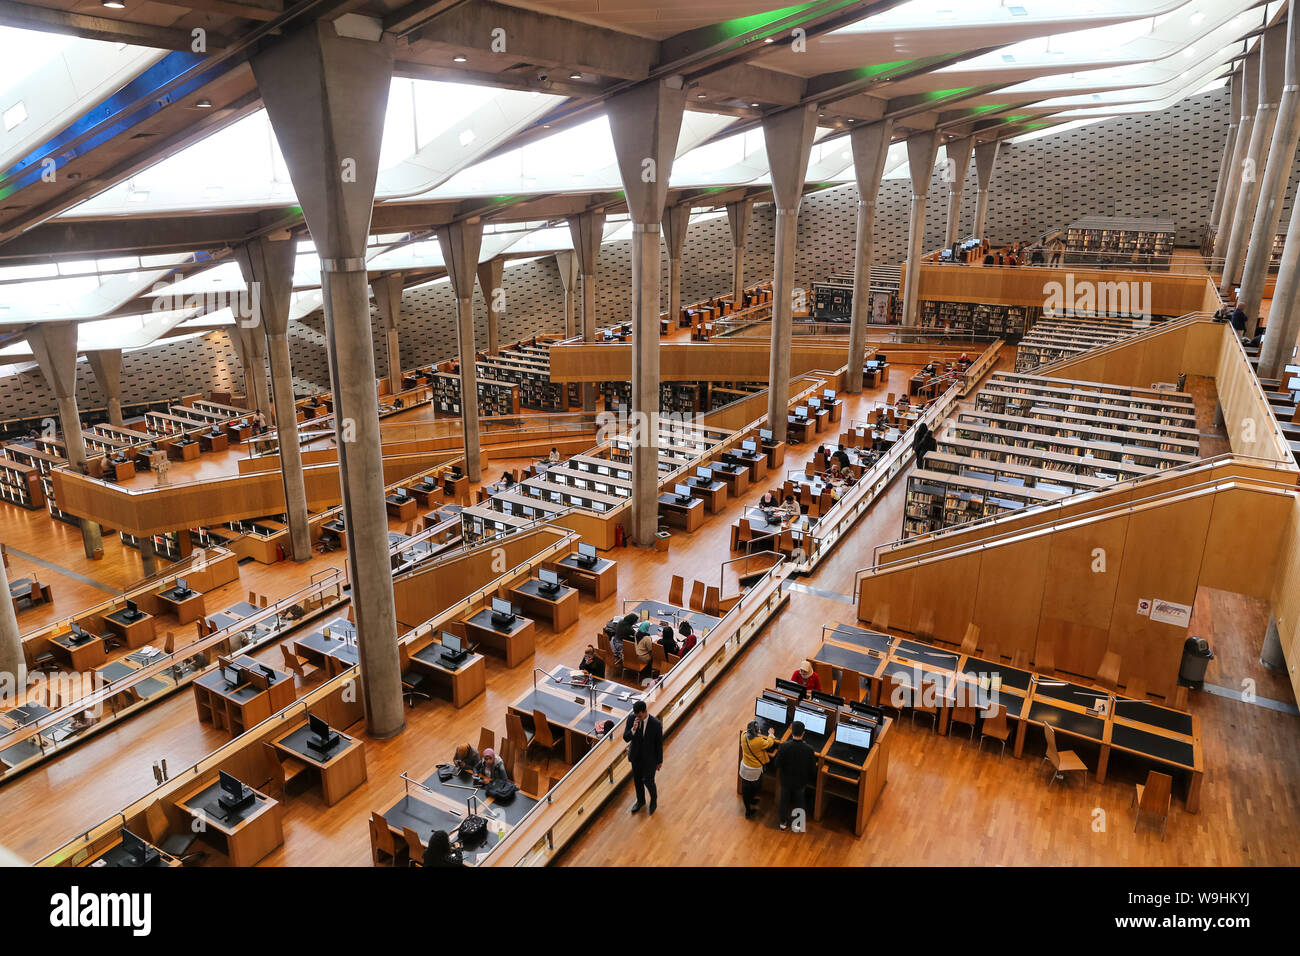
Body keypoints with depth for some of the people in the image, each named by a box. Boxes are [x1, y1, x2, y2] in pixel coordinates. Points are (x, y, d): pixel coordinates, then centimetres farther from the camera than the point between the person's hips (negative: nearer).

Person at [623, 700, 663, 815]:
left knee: (647, 780, -2)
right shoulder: (631, 718, -19)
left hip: (650, 757, -3)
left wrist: (660, 761, -4)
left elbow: (659, 744, -13)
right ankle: (640, 800, 45)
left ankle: (654, 798, 31)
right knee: (637, 779, 18)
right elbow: (626, 738, -15)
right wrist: (633, 729, -35)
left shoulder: (656, 724, -26)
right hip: (636, 755, 3)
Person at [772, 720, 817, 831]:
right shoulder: (809, 750, -29)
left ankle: (783, 822, 43)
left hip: (786, 779, 0)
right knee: (799, 802, 25)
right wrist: (810, 779, 5)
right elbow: (813, 769, -15)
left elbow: (778, 765, -16)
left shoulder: (784, 746, -28)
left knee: (784, 801, 24)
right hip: (801, 782, 0)